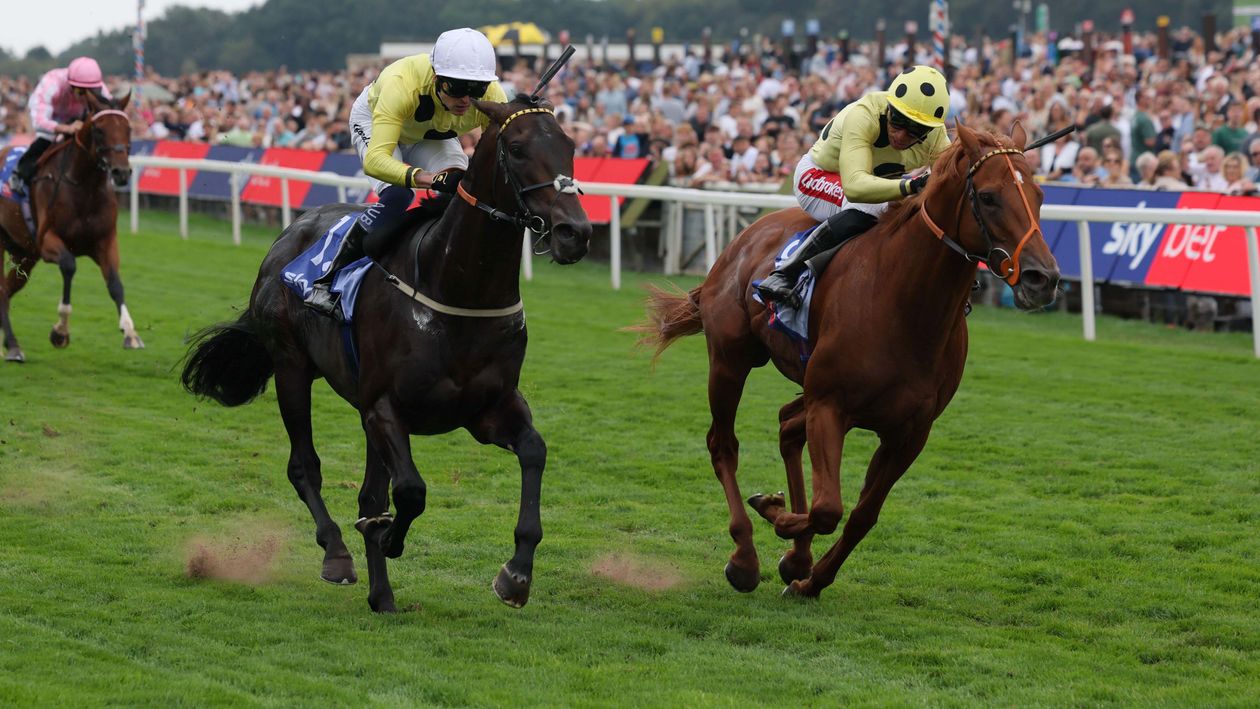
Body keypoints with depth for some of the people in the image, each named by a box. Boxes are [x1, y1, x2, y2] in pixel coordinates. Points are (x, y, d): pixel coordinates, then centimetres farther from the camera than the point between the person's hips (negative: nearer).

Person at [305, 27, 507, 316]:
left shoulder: (492, 97, -35)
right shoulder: (402, 84, -47)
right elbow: (374, 160, -54)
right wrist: (431, 178, -70)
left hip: (434, 137, 4)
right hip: (374, 121, -4)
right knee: (397, 195, -28)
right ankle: (327, 281, -15)